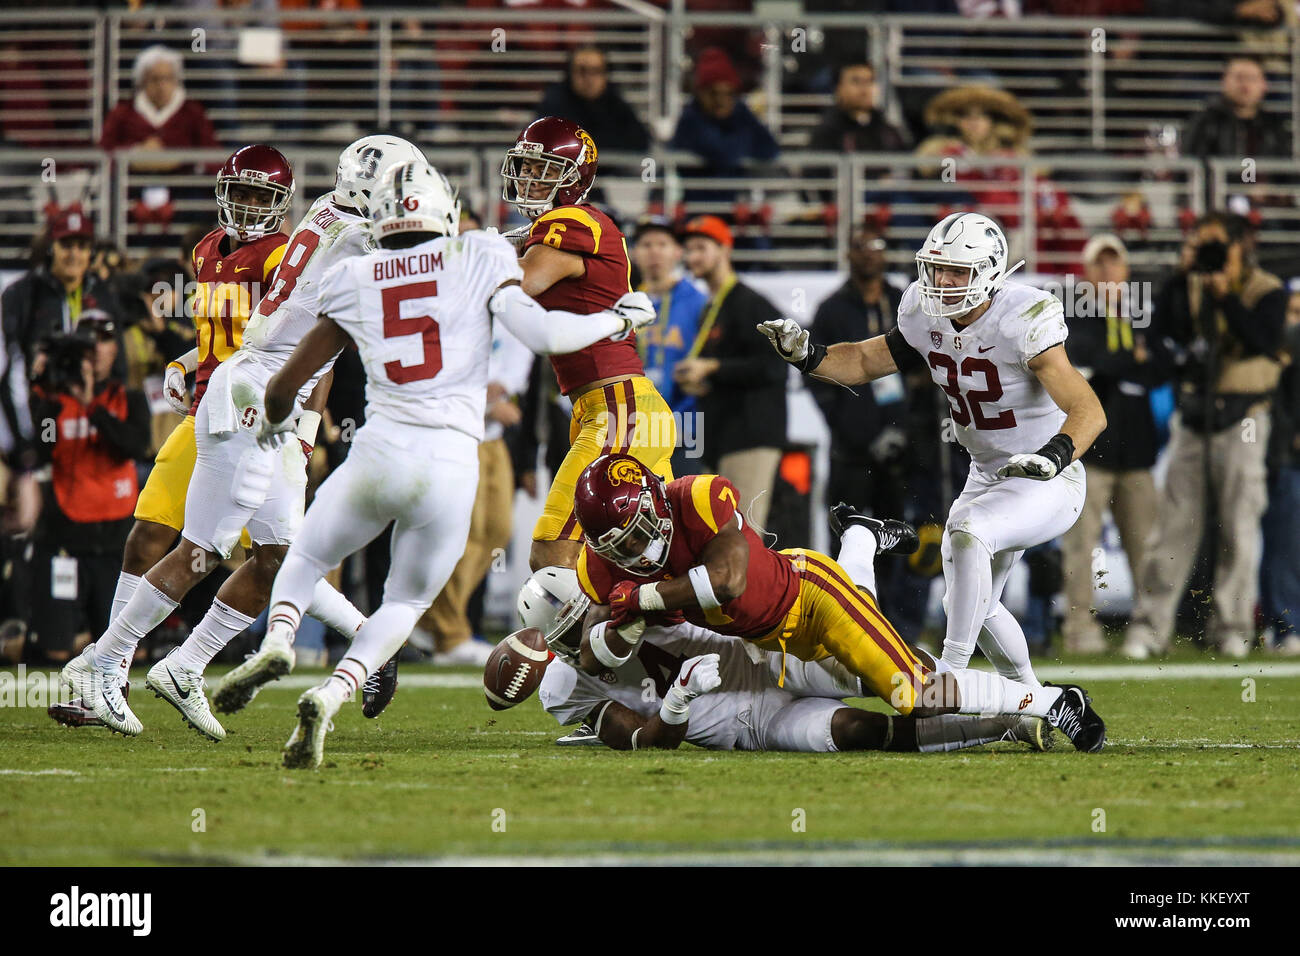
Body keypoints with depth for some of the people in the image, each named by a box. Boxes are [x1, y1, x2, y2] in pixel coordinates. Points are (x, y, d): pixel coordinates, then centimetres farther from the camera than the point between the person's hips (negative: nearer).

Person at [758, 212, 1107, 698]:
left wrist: (1054, 455, -52)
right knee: (975, 606, 17)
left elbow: (1090, 411, -33)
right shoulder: (926, 317, -6)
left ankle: (951, 674, -26)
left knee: (967, 531, -33)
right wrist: (805, 354, -10)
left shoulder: (1023, 324, -27)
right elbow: (866, 362, 9)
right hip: (988, 477, 8)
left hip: (1048, 484, -8)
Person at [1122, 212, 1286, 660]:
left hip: (1241, 420, -3)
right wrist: (1184, 275, -11)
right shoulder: (1191, 287, 11)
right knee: (1174, 523, -1)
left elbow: (1264, 341, -17)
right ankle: (1150, 626, -1)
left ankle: (1232, 626, 6)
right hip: (1193, 417, 3)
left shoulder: (1267, 292, 0)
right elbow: (1163, 325, -4)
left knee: (1238, 527, -1)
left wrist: (1226, 297, -21)